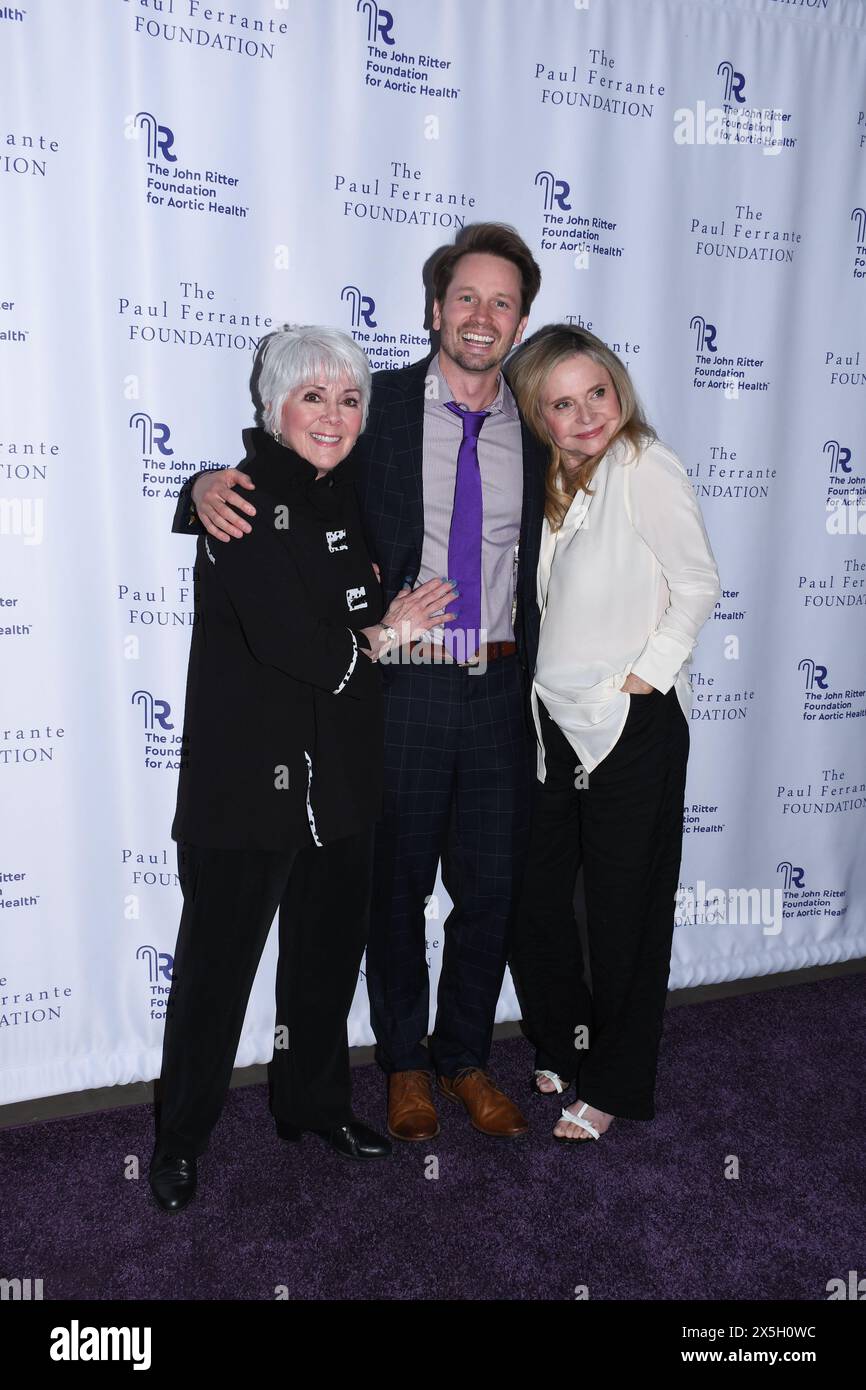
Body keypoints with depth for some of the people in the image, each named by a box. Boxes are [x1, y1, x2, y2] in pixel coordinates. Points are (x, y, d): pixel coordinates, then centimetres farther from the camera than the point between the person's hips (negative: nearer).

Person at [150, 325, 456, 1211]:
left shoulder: (349, 499, 9)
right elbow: (293, 646, -23)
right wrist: (382, 637, -7)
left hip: (341, 779, 7)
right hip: (248, 780, -7)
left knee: (328, 954, 19)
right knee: (217, 964, 7)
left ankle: (314, 1102, 40)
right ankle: (180, 1138, 28)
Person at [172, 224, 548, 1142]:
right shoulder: (378, 405, -1)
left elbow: (540, 566, 13)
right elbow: (277, 474, -2)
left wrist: (538, 683, 5)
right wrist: (208, 485, -25)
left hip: (499, 693, 3)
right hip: (401, 689, -2)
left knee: (491, 887, 11)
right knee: (395, 886, 11)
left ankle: (466, 1057, 34)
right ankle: (403, 1062, 33)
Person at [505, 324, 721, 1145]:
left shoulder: (645, 466, -11)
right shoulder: (548, 477, 9)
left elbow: (698, 585, -11)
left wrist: (647, 675, -14)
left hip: (633, 724, -7)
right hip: (552, 719, 7)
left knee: (624, 908, 6)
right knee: (531, 897, 13)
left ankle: (614, 1086, 25)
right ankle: (562, 1047, 37)